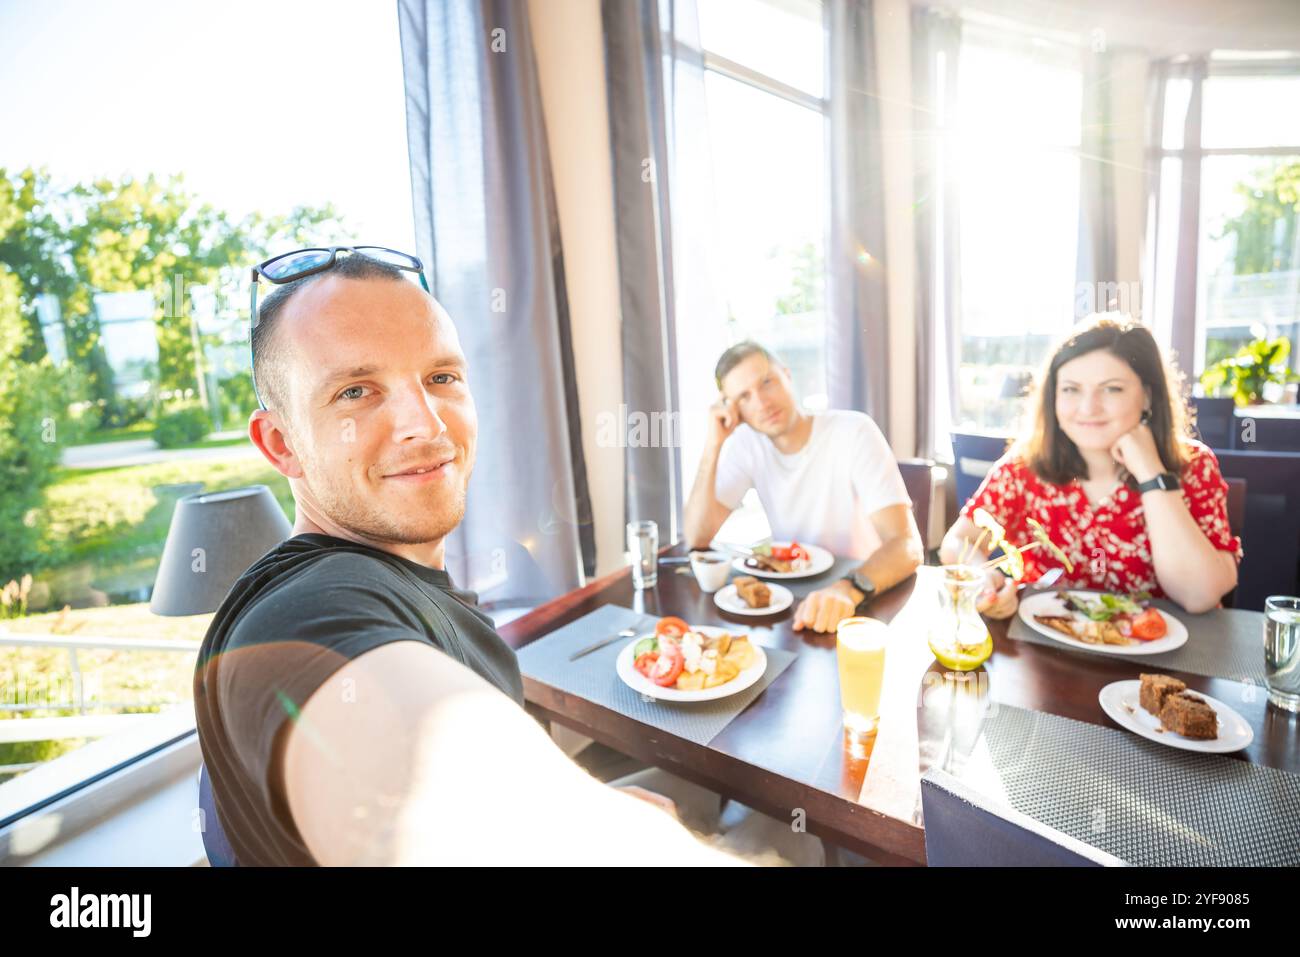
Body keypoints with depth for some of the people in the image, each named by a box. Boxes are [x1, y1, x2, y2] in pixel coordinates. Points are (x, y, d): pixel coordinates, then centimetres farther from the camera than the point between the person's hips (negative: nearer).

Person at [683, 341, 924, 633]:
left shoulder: (854, 432, -16)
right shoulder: (745, 443, -4)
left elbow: (908, 547, -24)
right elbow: (698, 539, -12)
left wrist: (848, 590, -43)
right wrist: (714, 444, -18)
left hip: (864, 597, -2)